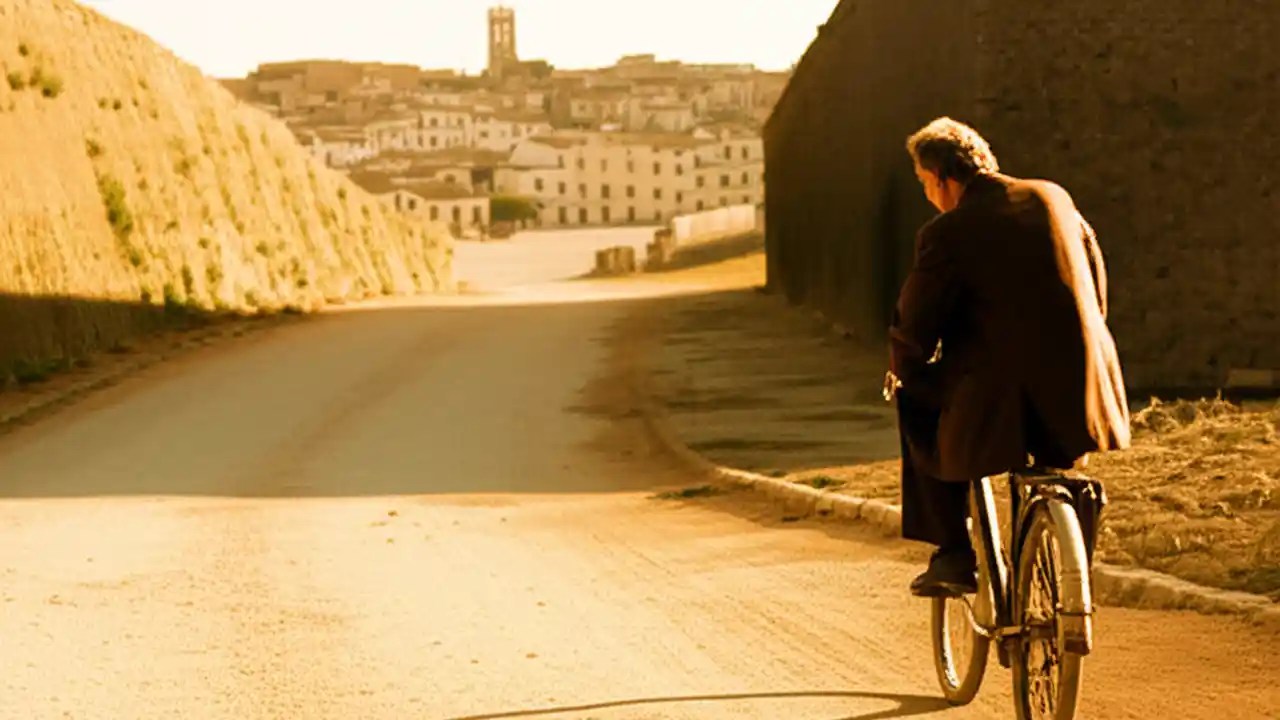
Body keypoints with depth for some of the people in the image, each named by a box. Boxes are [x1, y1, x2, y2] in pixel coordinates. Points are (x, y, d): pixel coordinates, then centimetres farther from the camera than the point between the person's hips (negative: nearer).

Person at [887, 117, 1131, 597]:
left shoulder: (947, 233, -7)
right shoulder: (1054, 198, 10)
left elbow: (915, 327, -3)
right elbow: (1097, 283, 20)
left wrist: (900, 374, 18)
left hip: (1002, 398, -5)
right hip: (1081, 390, 5)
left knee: (918, 408, 22)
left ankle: (953, 556, 15)